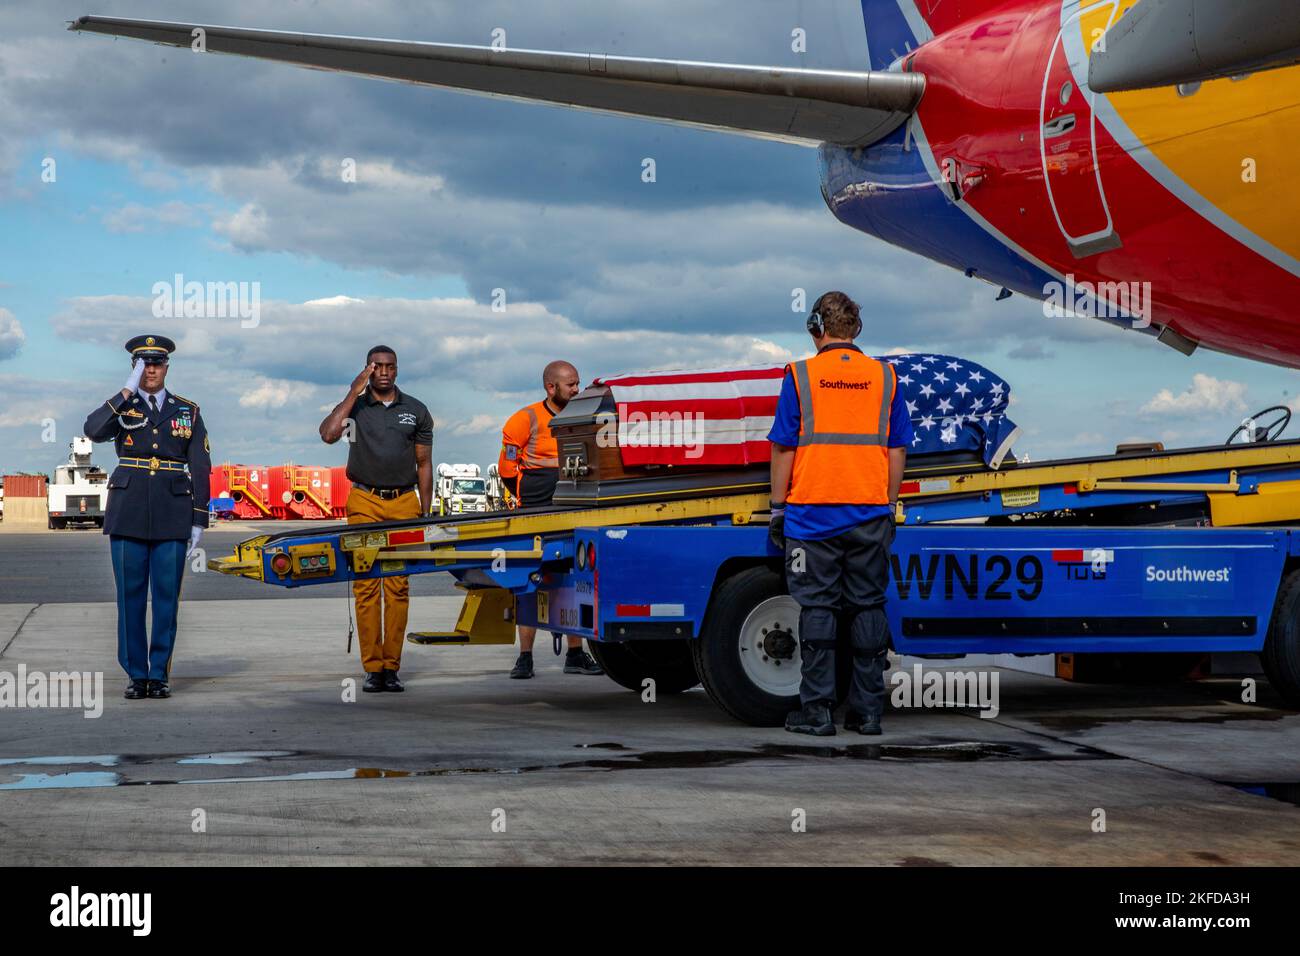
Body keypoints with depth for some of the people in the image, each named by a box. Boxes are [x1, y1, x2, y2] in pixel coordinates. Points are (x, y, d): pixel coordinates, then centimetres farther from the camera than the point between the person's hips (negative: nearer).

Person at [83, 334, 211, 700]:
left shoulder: (188, 412, 9)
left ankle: (160, 674, 9)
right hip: (128, 515, 0)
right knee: (130, 597, 2)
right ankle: (135, 674, 9)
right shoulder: (121, 407, 7)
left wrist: (199, 521, 1)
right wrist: (128, 390, -15)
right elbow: (93, 430, -15)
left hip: (172, 518, 0)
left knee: (167, 598, 1)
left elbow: (200, 469, 7)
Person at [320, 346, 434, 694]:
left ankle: (391, 667, 1)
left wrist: (426, 514, 7)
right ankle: (372, 668, -2)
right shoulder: (353, 406, 8)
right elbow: (328, 434, -12)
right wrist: (353, 393, -8)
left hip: (404, 503, 1)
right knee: (366, 585, -5)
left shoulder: (416, 411, 12)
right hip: (364, 502, -1)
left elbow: (424, 464, 13)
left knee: (398, 587, -3)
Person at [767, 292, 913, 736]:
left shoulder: (800, 376, -2)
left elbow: (784, 449, -3)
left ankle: (817, 711, 1)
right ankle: (867, 711, 9)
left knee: (817, 608, 1)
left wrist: (777, 508, 4)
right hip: (871, 515, 2)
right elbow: (897, 452, 8)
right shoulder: (884, 376, 6)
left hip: (813, 512, -2)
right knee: (868, 608, 8)